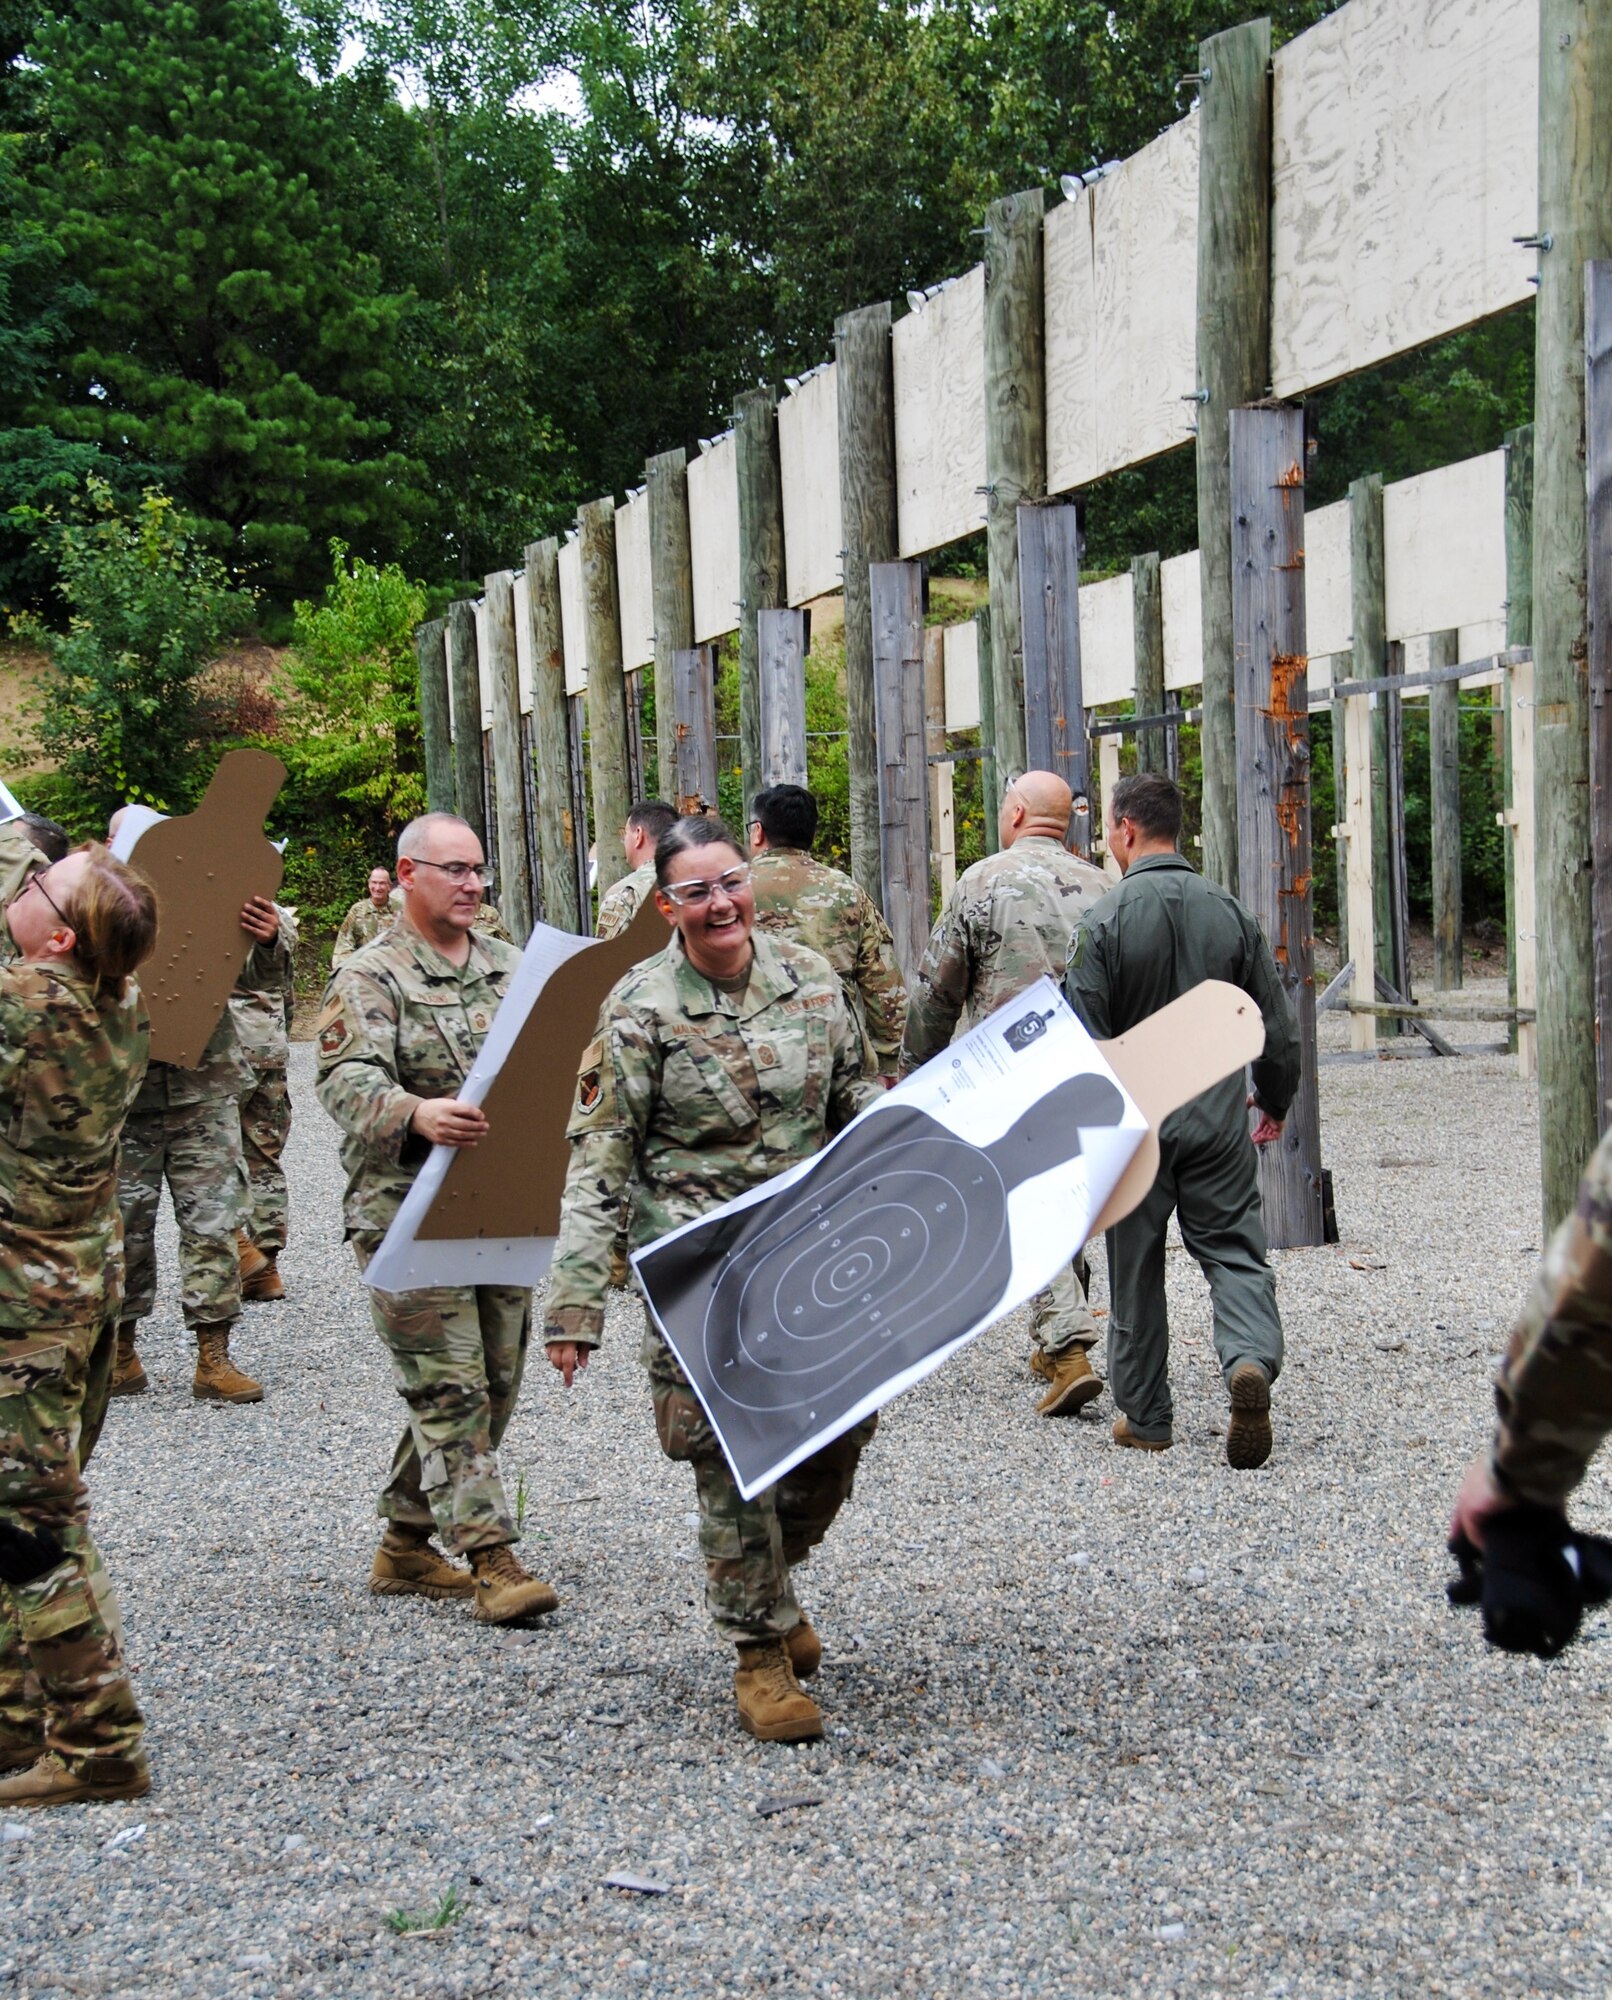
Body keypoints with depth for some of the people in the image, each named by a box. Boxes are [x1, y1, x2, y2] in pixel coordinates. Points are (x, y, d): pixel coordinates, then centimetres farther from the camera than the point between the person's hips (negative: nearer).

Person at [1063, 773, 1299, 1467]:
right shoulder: (1230, 911, 1)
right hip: (1217, 1118, 3)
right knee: (1234, 1252, 6)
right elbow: (1277, 1024, 7)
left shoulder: (1102, 922, -11)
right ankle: (1250, 1359, -21)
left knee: (1135, 1272, 9)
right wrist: (1274, 1100, 23)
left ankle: (1144, 1417, 18)